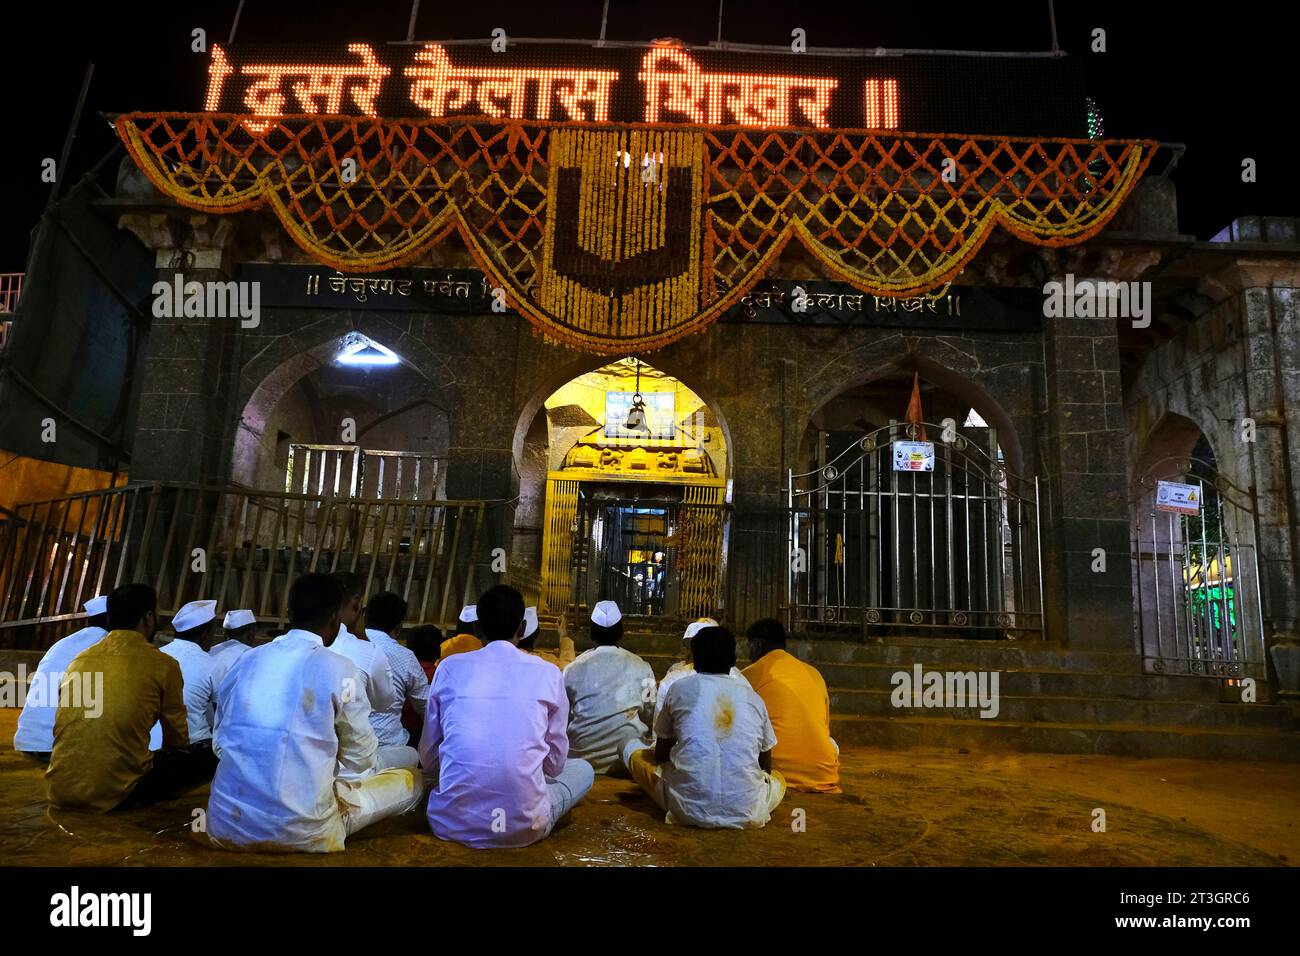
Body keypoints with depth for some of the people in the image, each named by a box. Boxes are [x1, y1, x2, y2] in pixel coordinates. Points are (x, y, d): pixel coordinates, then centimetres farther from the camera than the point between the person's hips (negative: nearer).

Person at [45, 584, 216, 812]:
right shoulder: (163, 665, -5)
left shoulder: (79, 659, 10)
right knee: (209, 756, 5)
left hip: (60, 792, 6)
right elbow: (177, 739, 8)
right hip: (114, 795, -6)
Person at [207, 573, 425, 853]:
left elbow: (219, 743, 15)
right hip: (300, 832, -5)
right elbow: (360, 759, 1)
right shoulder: (338, 669, -9)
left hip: (227, 827, 5)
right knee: (410, 780, 12)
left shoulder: (245, 660, 4)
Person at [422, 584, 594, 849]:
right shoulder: (547, 673, 1)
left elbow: (429, 759, 12)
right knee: (583, 768, 24)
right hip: (523, 826, -3)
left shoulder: (449, 668, 5)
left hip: (451, 822, 3)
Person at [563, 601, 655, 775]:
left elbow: (565, 717, 9)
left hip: (582, 761, 1)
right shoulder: (641, 668, -1)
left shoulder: (573, 669, 0)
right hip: (628, 760, -1)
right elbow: (650, 717, 8)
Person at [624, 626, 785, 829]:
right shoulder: (752, 696, 8)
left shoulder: (680, 688, 4)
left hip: (690, 810, -2)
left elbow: (661, 755, 14)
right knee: (778, 779, 36)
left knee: (632, 748, 21)